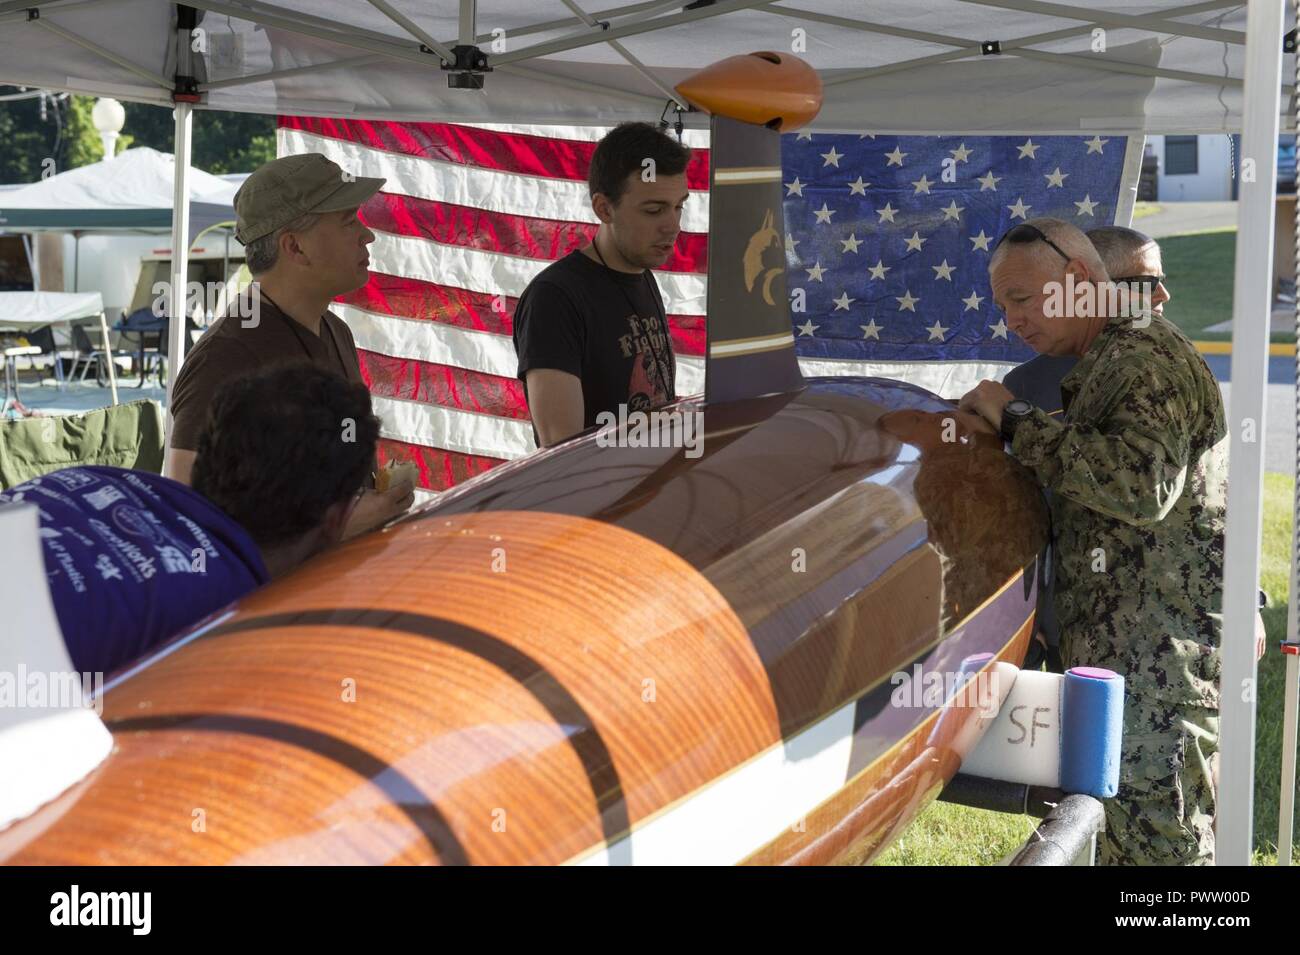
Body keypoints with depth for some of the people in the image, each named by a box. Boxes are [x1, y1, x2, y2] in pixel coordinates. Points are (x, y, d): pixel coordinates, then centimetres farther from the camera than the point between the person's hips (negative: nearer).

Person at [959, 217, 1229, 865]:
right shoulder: (1111, 363, 22)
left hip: (1159, 659, -11)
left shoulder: (1143, 359, -13)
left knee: (1152, 841, -9)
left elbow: (1143, 486, -29)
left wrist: (1017, 423, -21)